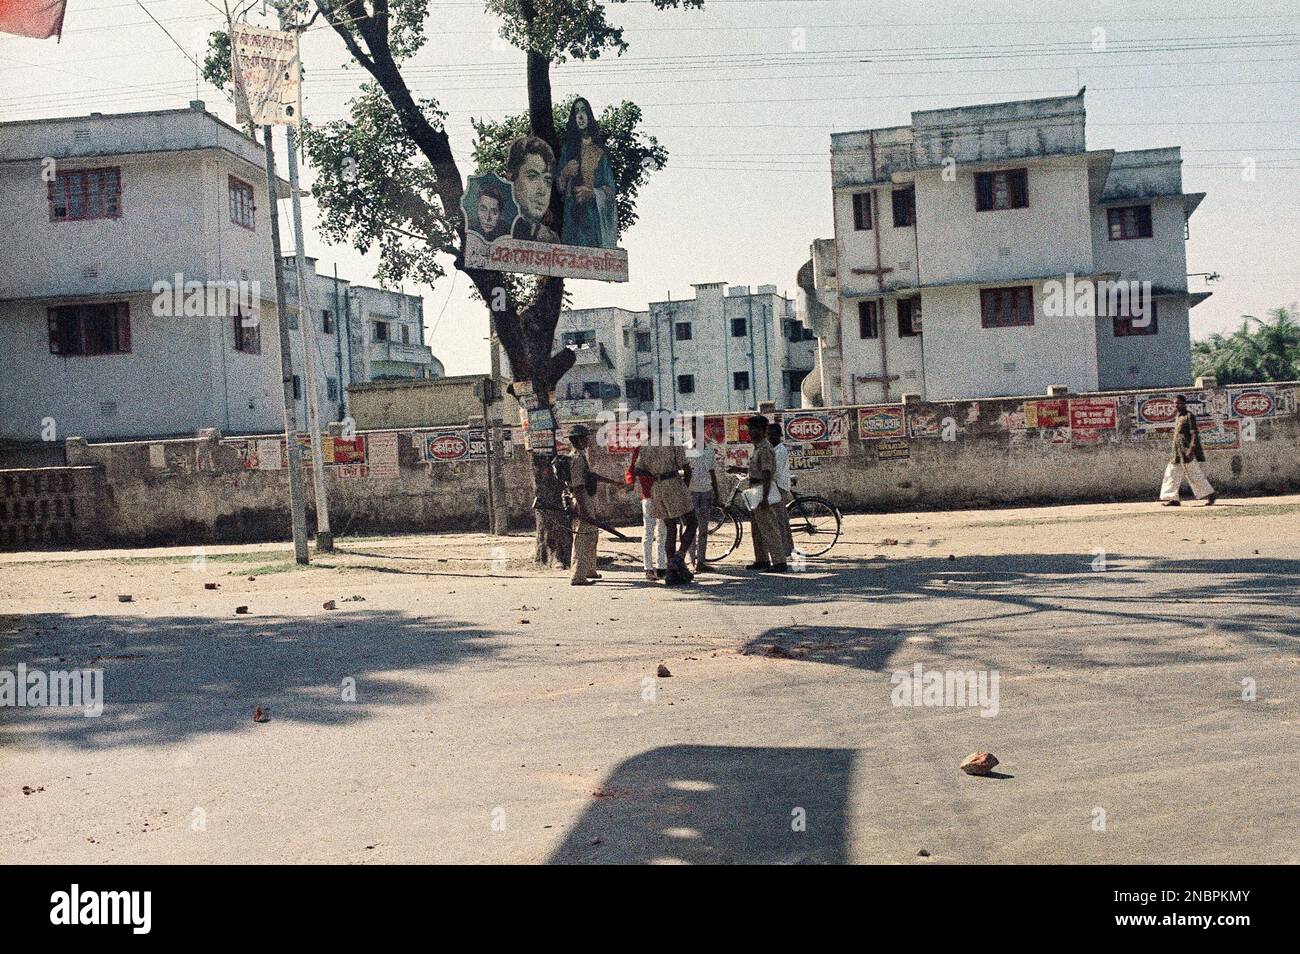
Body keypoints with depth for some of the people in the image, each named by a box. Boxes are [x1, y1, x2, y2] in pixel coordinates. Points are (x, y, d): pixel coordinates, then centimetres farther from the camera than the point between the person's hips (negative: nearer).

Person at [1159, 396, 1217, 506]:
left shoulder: (1189, 416, -11)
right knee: (1172, 473, 4)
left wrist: (1191, 449, -24)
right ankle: (1172, 498, 5)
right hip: (1178, 451, 9)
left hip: (1187, 451, -9)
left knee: (1194, 475, -4)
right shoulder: (1178, 417, 15)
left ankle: (1211, 494, 7)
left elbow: (1195, 434, -16)